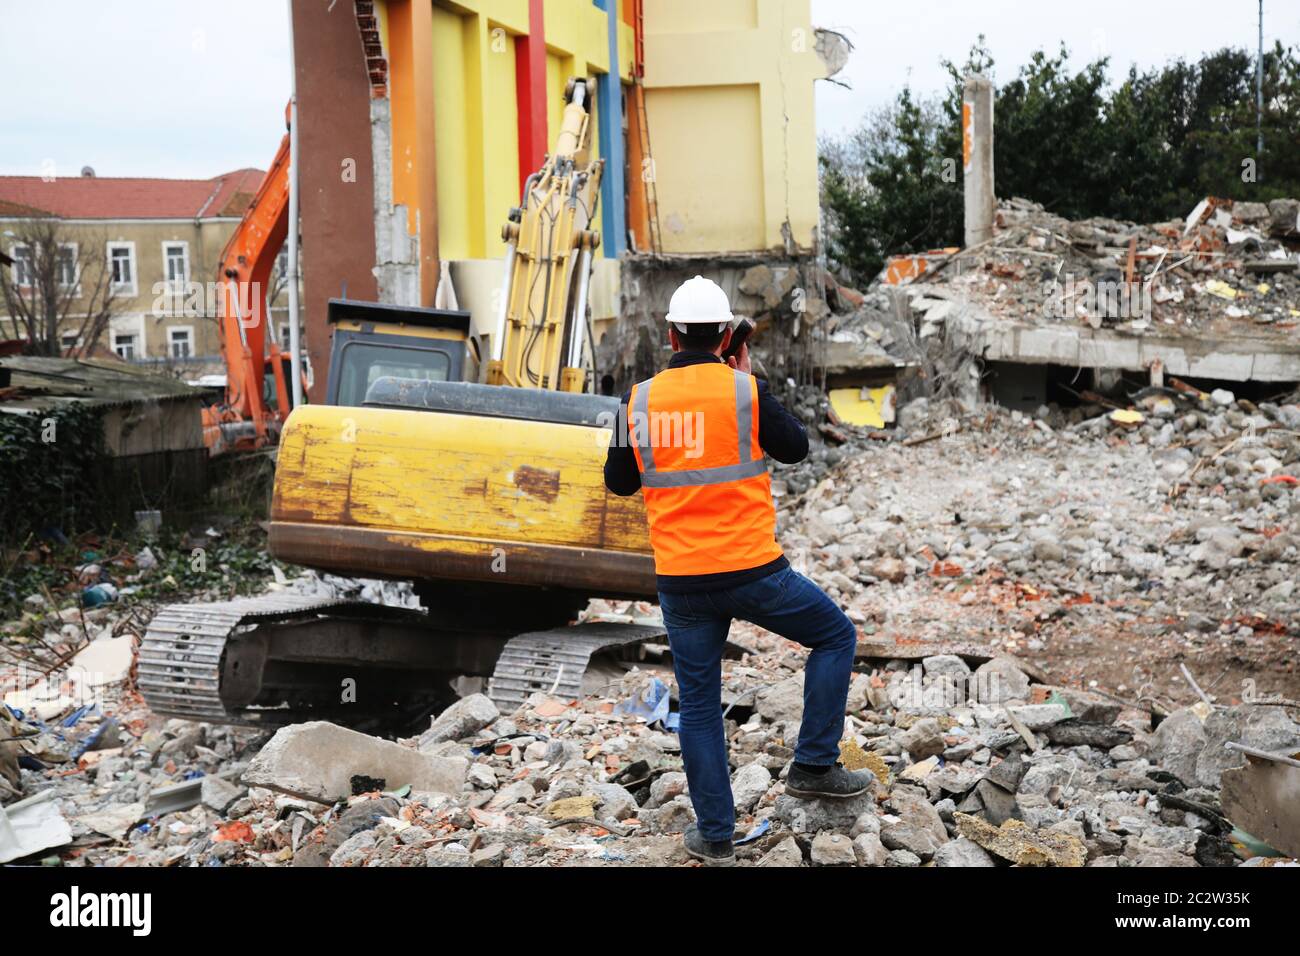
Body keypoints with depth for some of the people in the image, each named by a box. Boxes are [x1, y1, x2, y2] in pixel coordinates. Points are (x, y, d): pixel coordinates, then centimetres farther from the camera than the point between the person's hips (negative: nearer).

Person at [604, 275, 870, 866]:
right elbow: (794, 448, 7)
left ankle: (715, 834, 18)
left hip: (680, 582, 3)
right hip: (752, 572, -3)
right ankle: (813, 766, 14)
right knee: (836, 637, 19)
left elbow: (618, 482, 13)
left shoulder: (640, 401, 1)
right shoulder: (745, 391, -9)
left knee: (698, 706, 13)